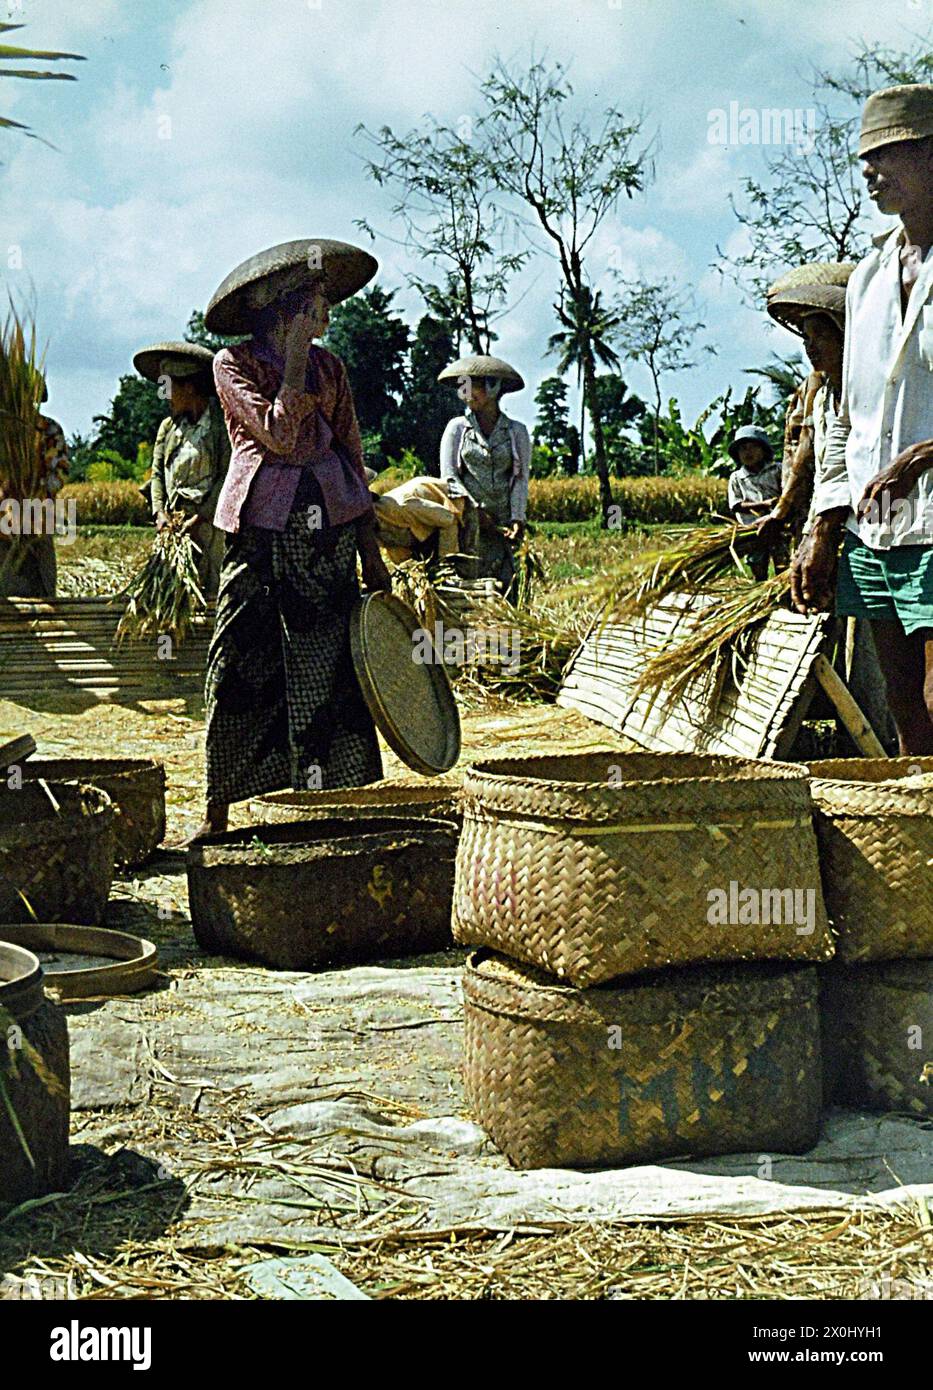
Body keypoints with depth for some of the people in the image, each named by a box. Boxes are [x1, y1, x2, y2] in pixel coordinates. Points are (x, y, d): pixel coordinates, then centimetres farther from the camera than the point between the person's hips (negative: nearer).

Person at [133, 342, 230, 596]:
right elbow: (158, 474, 15)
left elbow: (228, 477, -10)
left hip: (208, 519, -5)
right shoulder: (168, 426, 16)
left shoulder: (221, 421, -3)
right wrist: (160, 513, -2)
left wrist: (199, 519, -16)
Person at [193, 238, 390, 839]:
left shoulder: (329, 366, 13)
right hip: (261, 532, -3)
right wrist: (296, 356, -9)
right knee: (241, 667, -2)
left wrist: (371, 551, 11)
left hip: (329, 530, 3)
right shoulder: (234, 363, 1)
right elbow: (281, 434, -13)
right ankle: (217, 812, 8)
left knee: (331, 666, 0)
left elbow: (352, 455, 14)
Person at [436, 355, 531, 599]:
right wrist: (474, 507, -9)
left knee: (502, 586, -9)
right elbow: (448, 476, 4)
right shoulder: (457, 428, 11)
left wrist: (517, 518, -7)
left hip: (500, 523, 0)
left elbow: (521, 479, 7)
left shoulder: (517, 431, 11)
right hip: (464, 521, 0)